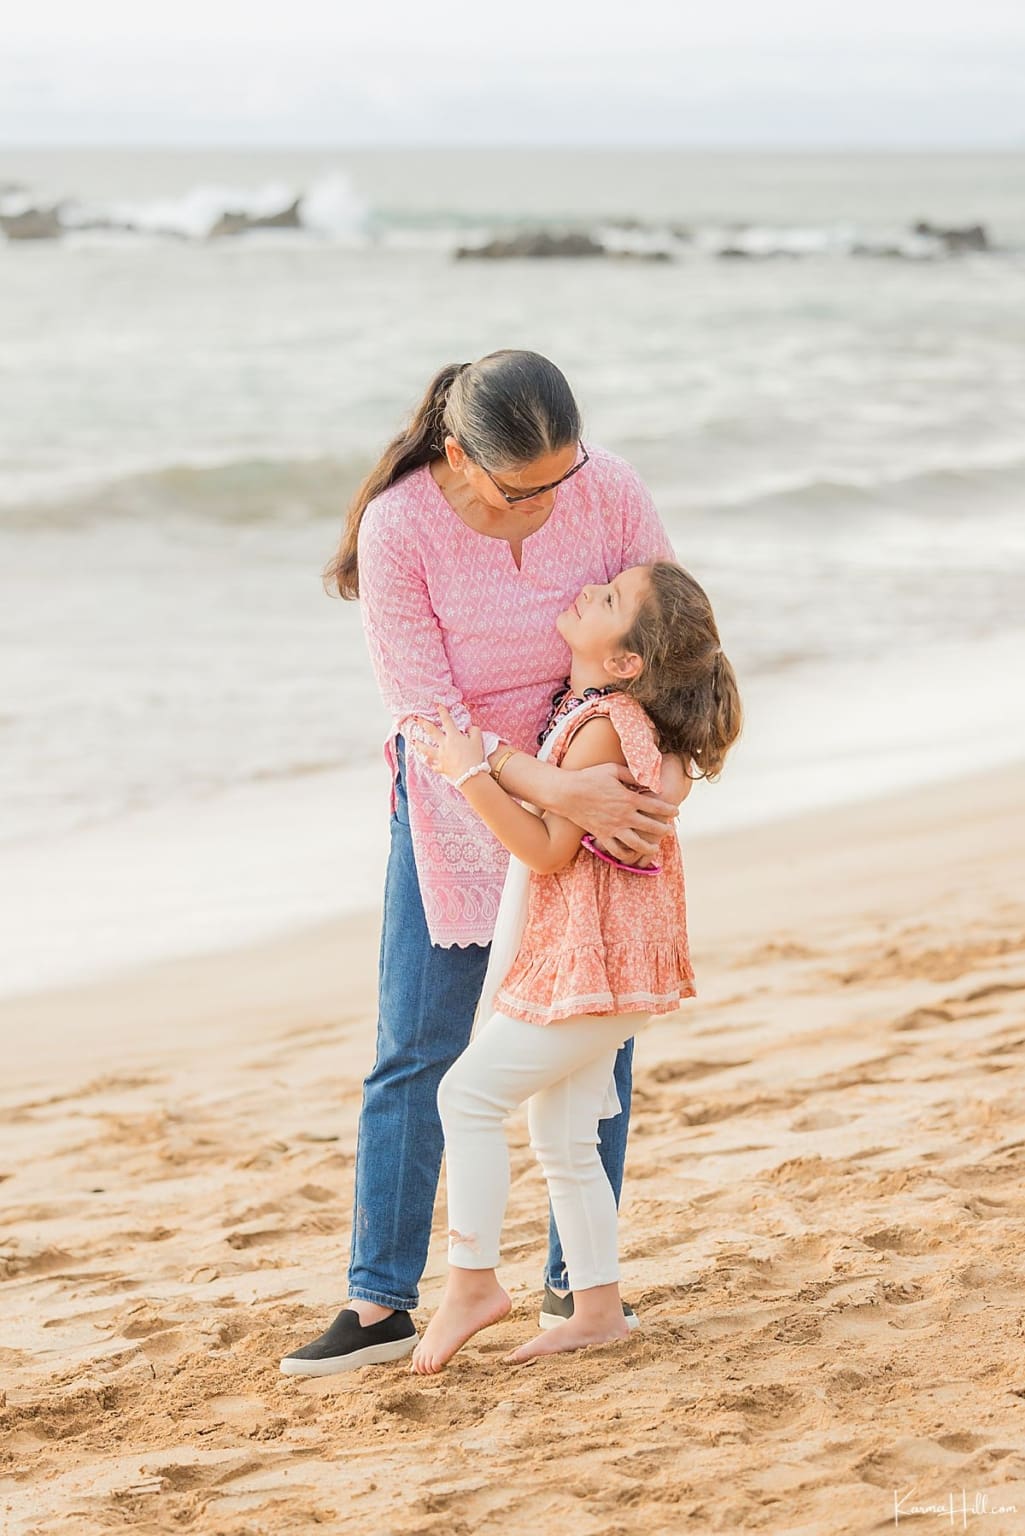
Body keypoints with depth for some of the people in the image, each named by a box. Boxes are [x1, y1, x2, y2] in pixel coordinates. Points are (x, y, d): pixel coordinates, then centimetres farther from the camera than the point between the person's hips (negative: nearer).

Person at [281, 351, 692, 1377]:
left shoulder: (610, 493, -16)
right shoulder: (398, 531, -23)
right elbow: (431, 715, -22)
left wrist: (671, 762, -21)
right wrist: (560, 791, -32)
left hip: (599, 793, 2)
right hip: (457, 804, -2)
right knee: (414, 1056, -3)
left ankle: (574, 1284, 17)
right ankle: (379, 1305, 3)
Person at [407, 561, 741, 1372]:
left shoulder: (605, 728, -20)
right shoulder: (580, 712, 10)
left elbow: (549, 848, -22)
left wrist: (473, 774, -25)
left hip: (592, 963, -10)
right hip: (572, 964, 10)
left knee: (470, 1092, -9)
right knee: (562, 1138, 12)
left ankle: (473, 1281, -5)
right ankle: (598, 1308, 17)